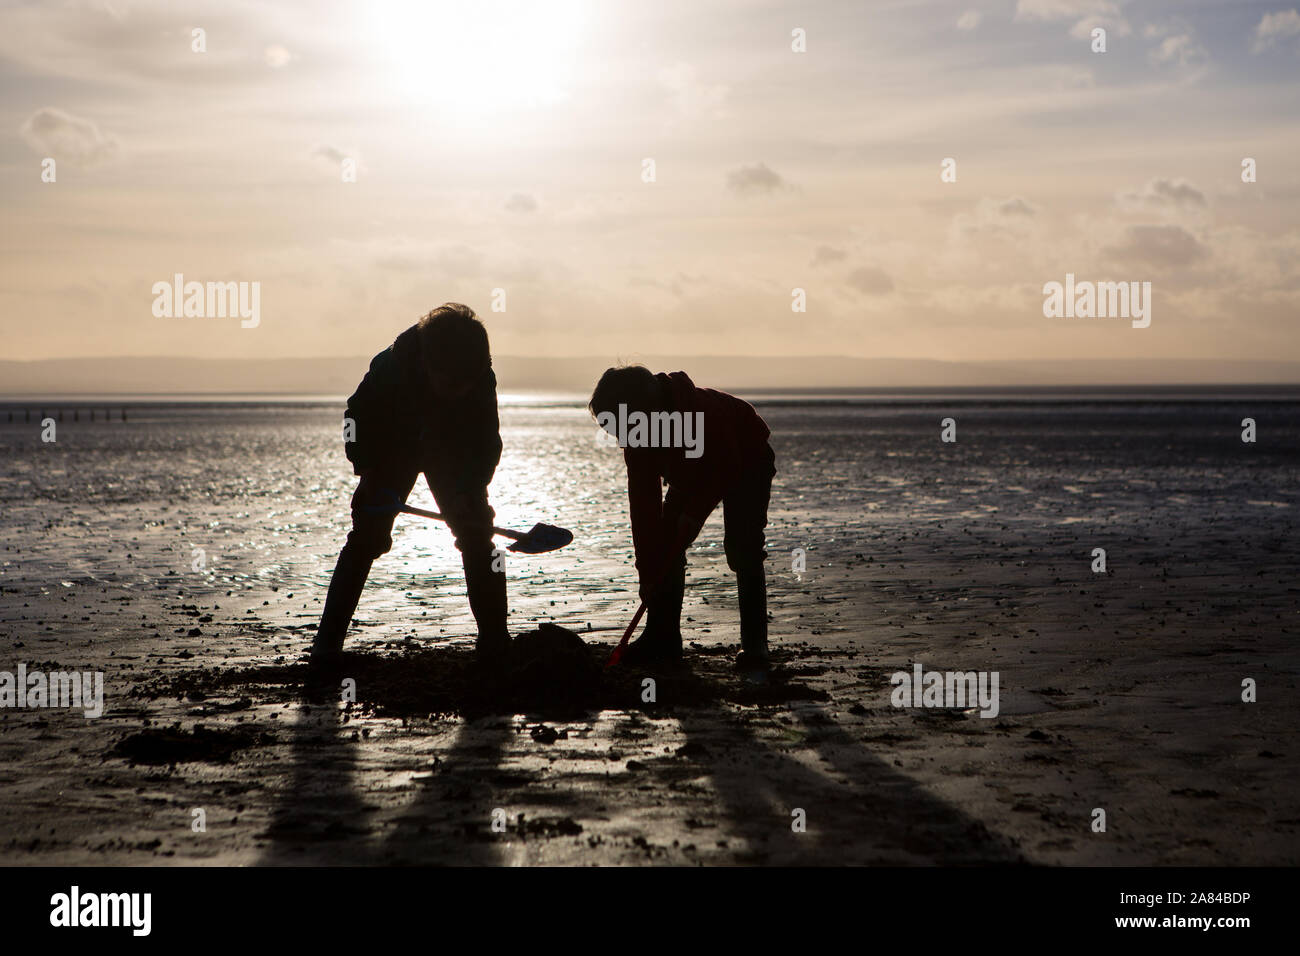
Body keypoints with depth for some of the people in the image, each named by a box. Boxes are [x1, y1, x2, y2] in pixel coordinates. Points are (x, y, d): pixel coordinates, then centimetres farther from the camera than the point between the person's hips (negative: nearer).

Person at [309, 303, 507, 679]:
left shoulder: (481, 379, -29)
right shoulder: (390, 368, -34)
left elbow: (487, 443, -16)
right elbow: (356, 423, -17)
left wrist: (471, 494, -30)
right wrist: (378, 485, -24)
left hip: (451, 457, 2)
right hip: (392, 456, -2)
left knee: (477, 539, -9)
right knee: (366, 541, -11)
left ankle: (495, 642, 1)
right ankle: (327, 645, -8)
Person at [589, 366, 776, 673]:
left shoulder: (705, 409, -41)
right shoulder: (636, 440, -21)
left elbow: (727, 471, -30)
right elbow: (643, 506, -19)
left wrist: (695, 511, -33)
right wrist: (648, 573, -21)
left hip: (747, 463, -6)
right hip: (692, 473, 6)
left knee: (742, 549, -21)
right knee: (665, 544, -6)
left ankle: (754, 644, -16)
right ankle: (661, 639, 2)